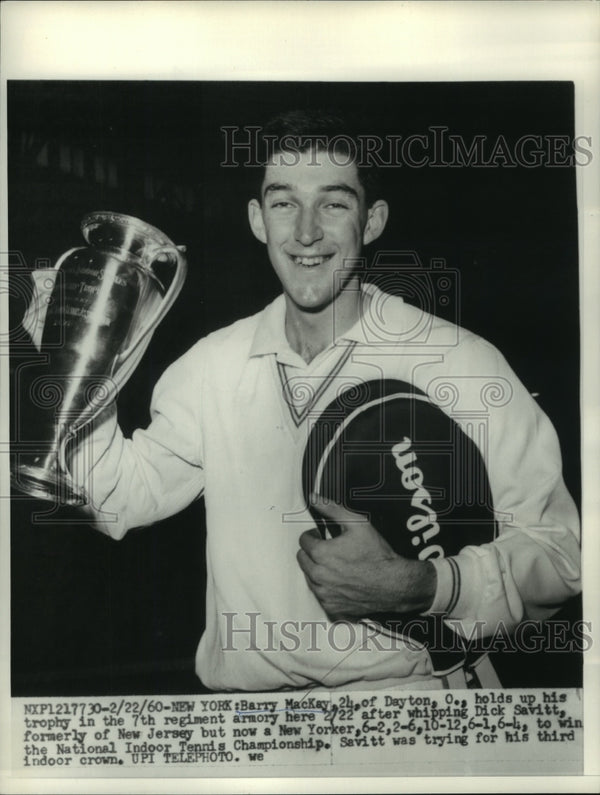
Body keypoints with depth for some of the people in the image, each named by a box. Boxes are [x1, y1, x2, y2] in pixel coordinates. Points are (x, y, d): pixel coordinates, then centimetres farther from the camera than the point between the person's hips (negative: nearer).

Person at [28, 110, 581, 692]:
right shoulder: (214, 363, 8)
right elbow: (120, 502, 10)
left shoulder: (458, 362, -9)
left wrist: (418, 589, -22)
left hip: (403, 689, -3)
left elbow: (554, 548, -7)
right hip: (239, 688, 4)